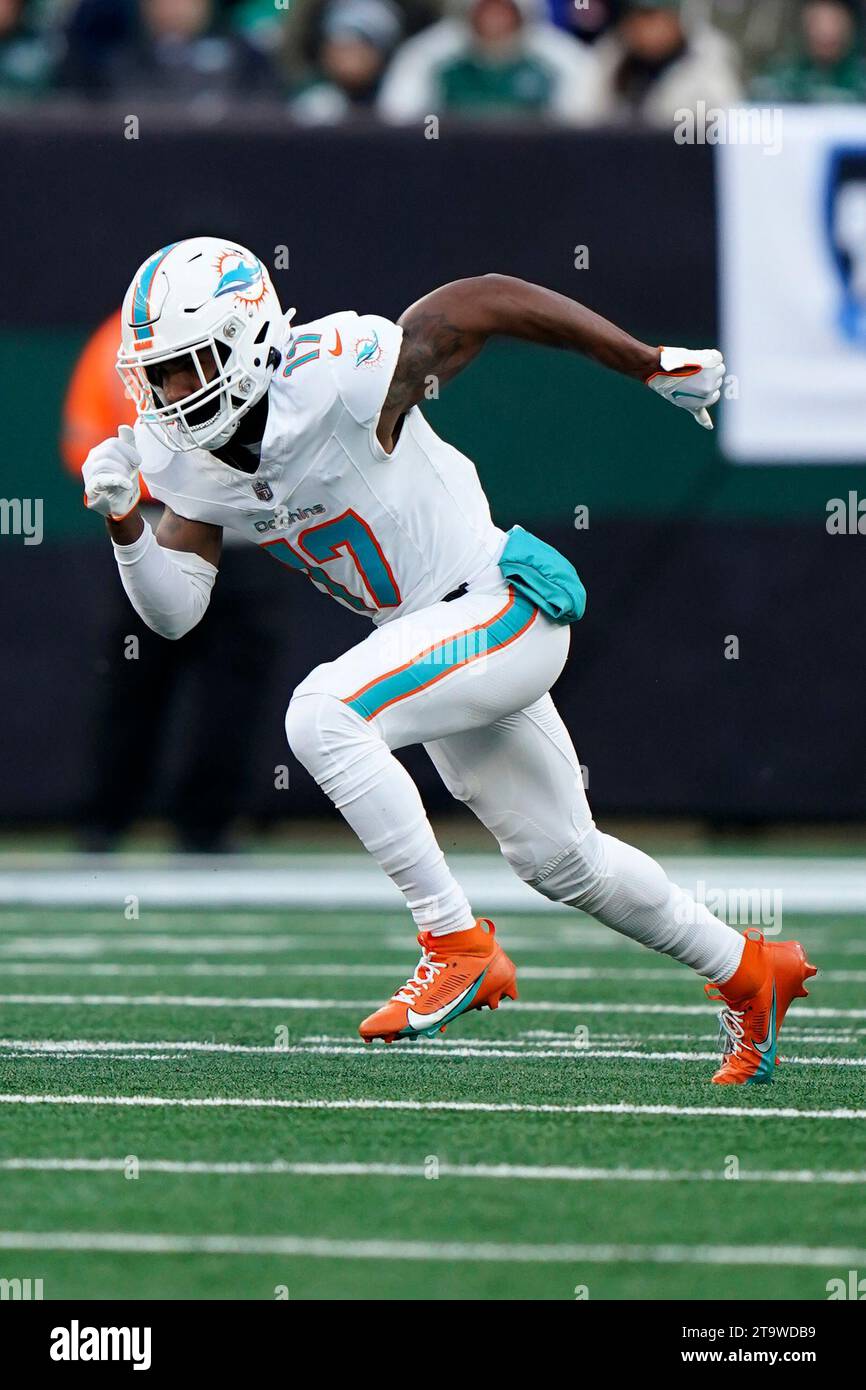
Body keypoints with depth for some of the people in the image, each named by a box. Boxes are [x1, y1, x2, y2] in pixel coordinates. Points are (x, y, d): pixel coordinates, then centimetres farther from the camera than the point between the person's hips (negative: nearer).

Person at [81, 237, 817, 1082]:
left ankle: (456, 944, -19)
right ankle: (750, 973, 37)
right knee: (559, 859, 17)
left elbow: (491, 301, -17)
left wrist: (653, 366, -9)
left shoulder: (331, 381, -26)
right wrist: (125, 522, -22)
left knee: (322, 716, -28)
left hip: (502, 607, -8)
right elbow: (173, 612, -3)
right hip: (431, 635, 8)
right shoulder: (182, 457, -5)